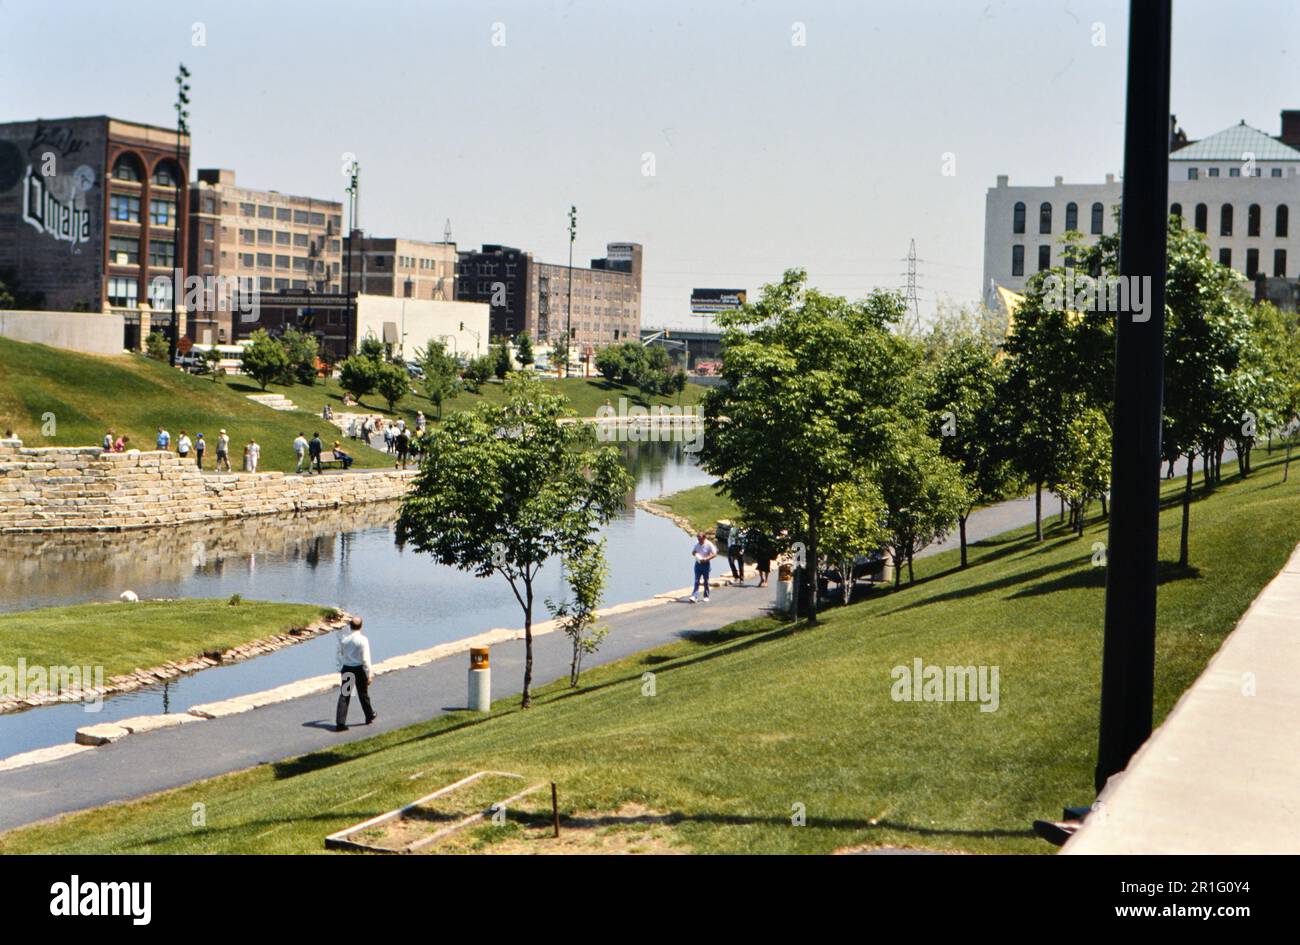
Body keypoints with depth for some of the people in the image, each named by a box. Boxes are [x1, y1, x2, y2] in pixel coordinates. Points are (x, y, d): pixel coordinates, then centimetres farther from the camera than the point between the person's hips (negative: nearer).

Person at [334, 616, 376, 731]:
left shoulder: (343, 638, -4)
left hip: (346, 668, 2)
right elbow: (366, 659, -14)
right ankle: (370, 716, 35)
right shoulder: (363, 640, -15)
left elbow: (340, 653, 7)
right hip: (359, 669, -2)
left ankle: (340, 723, -5)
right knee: (363, 694, 15)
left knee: (344, 695, 2)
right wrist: (369, 674, -9)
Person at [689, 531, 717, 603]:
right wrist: (695, 554, -8)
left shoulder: (709, 544, -11)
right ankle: (693, 596, -9)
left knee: (706, 581, 6)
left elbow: (714, 554, -12)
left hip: (705, 564, -4)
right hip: (698, 564, 4)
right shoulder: (697, 544, 4)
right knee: (697, 581, -2)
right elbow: (693, 552, 16)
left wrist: (706, 559, -22)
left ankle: (706, 596, 17)